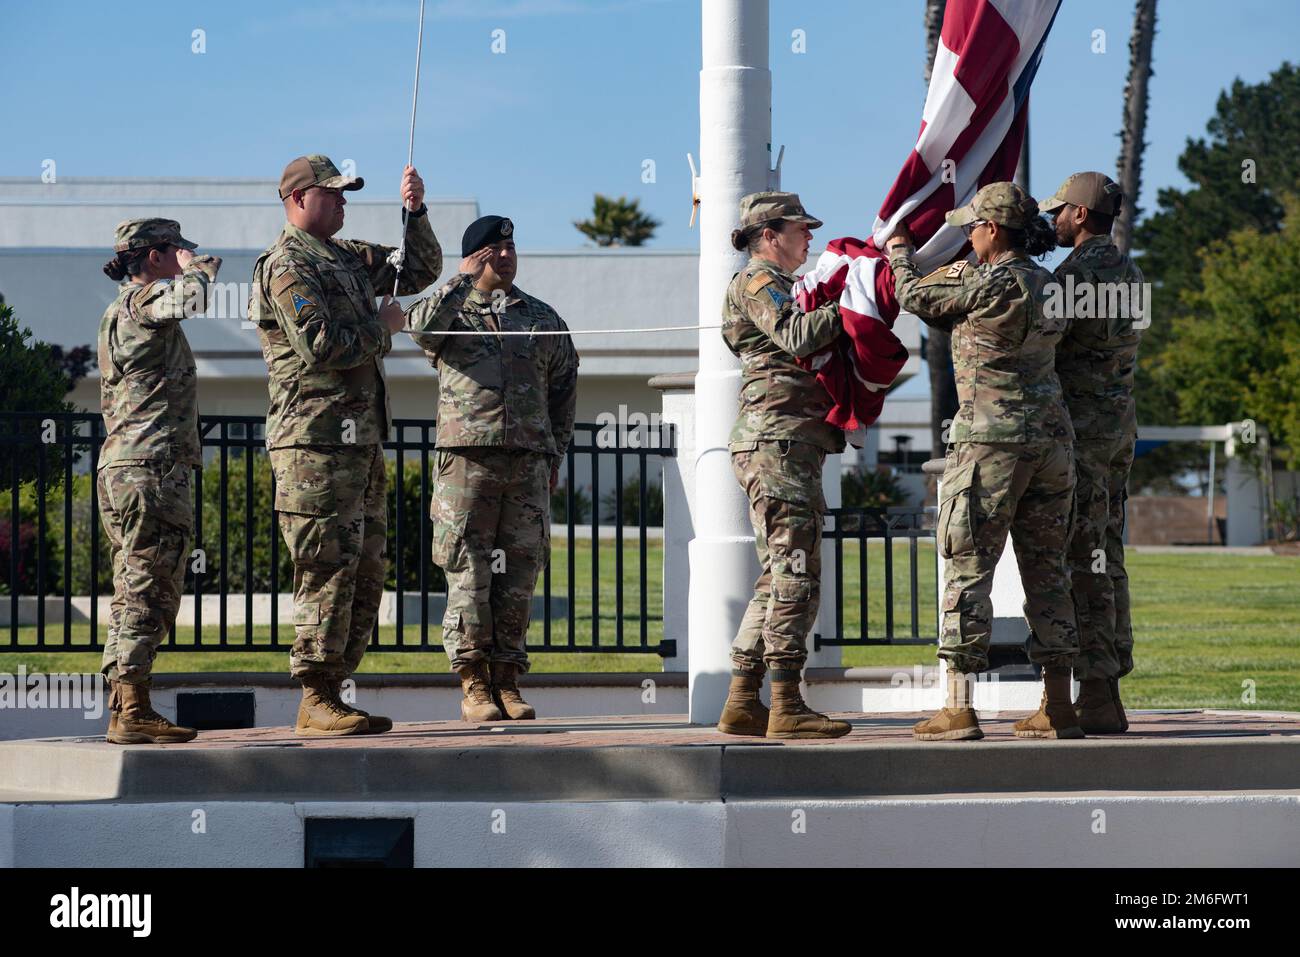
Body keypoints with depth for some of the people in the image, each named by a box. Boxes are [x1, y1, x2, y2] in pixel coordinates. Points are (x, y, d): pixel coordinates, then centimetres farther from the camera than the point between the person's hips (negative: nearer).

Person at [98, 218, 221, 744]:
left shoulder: (118, 312, 22)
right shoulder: (142, 300, -7)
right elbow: (190, 298, -27)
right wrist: (199, 265, -7)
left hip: (119, 465, 10)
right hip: (152, 468, -10)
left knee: (132, 595, 10)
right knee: (151, 592, -9)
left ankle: (122, 710, 11)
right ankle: (134, 711, -11)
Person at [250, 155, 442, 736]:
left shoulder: (348, 258, 20)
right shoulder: (288, 268, -9)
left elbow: (423, 268, 30)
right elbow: (321, 347, -21)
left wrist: (414, 212, 15)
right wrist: (381, 327, -6)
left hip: (360, 441, 10)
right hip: (317, 442, -10)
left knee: (365, 575, 9)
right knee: (328, 572, -11)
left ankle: (330, 696, 12)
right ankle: (317, 703, -9)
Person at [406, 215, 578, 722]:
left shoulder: (542, 318, 17)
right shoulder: (451, 312, 9)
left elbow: (564, 388, 21)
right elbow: (420, 326, -15)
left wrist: (554, 453, 15)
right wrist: (462, 281, -12)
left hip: (528, 462, 3)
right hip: (468, 457, -3)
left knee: (519, 575, 2)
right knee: (469, 575, -5)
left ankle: (507, 679, 8)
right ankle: (473, 682, -1)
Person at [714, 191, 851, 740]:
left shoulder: (774, 287, 27)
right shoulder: (757, 283, -4)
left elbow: (802, 344, 21)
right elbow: (795, 337, -21)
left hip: (788, 443, 11)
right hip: (779, 440, -11)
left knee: (780, 575, 9)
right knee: (795, 573, -13)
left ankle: (742, 703, 9)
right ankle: (786, 705, -15)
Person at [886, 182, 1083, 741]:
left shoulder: (993, 284, -13)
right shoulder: (1046, 285, 11)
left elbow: (915, 297, -1)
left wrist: (899, 253, 18)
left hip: (993, 440, -8)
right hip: (1050, 437, 8)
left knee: (967, 569, -3)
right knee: (1046, 570, 11)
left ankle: (958, 709, -6)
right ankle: (1058, 709, 12)